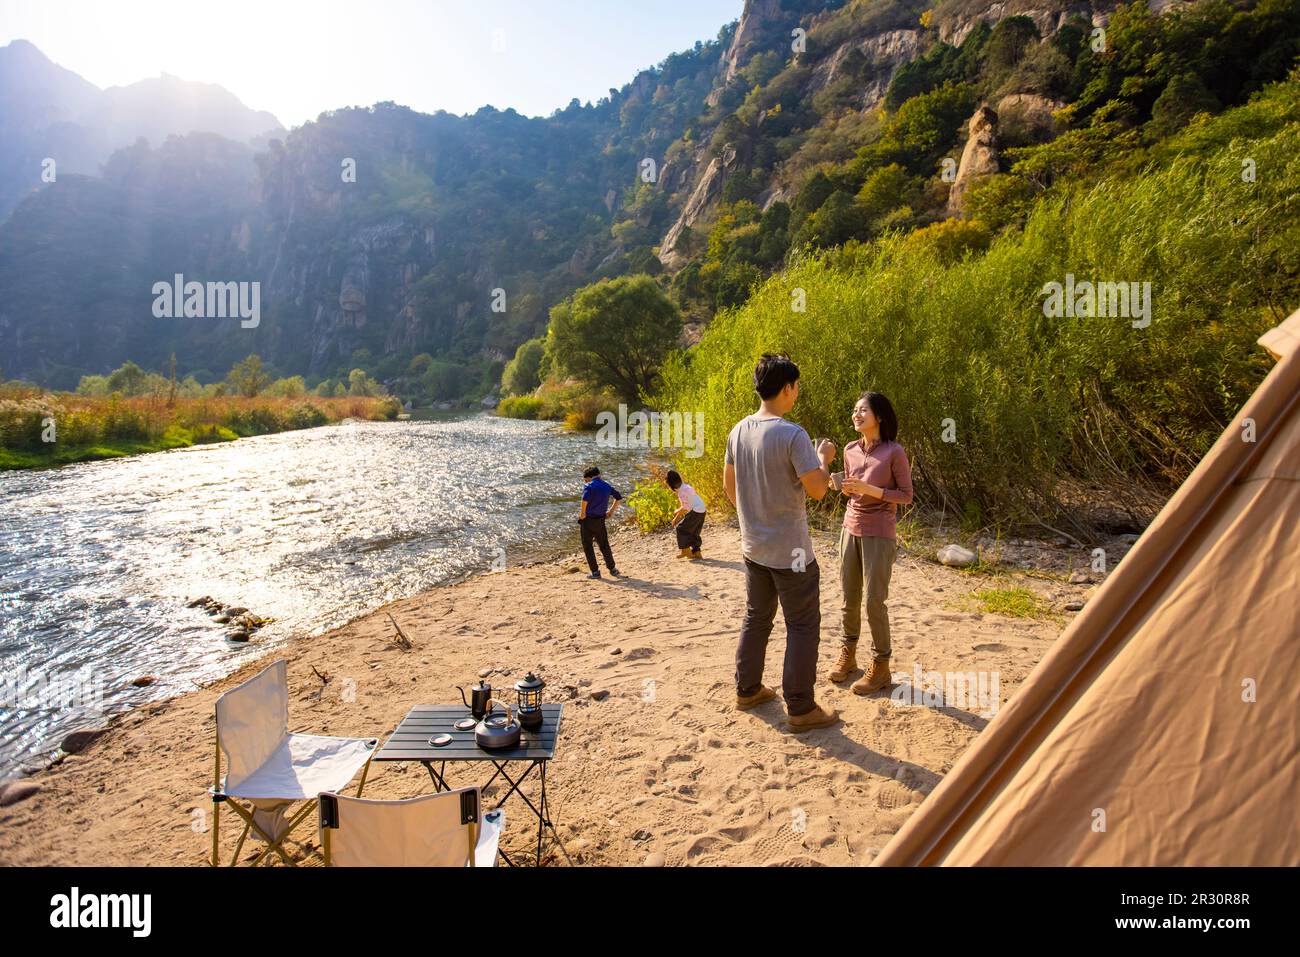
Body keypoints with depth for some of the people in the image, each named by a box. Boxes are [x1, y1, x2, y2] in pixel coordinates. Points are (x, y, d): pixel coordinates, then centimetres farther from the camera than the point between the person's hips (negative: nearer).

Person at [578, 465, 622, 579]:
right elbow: (619, 497, 18)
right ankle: (612, 569, 20)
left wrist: (582, 513, -15)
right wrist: (611, 511, 21)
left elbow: (585, 499, -29)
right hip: (601, 520, 5)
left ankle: (595, 571, 7)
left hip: (588, 519, -5)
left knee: (587, 545, 7)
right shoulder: (607, 486, 8)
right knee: (604, 545, 17)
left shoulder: (589, 486, -11)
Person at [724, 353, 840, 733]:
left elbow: (729, 485, 12)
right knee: (803, 627, 5)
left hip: (753, 546, 7)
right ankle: (801, 708, 13)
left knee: (756, 618, 20)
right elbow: (817, 490, -18)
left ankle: (747, 690, 32)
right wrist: (824, 459, 1)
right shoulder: (793, 435, -21)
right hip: (790, 551, -7)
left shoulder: (738, 431, 2)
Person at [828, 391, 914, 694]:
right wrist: (840, 485, -5)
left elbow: (906, 495, -9)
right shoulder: (850, 450, 5)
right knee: (849, 598, 12)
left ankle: (881, 668, 12)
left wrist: (869, 489, -20)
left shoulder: (894, 452, -12)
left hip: (879, 535, -5)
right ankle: (847, 655, 28)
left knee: (874, 601, -2)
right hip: (850, 530, 5)